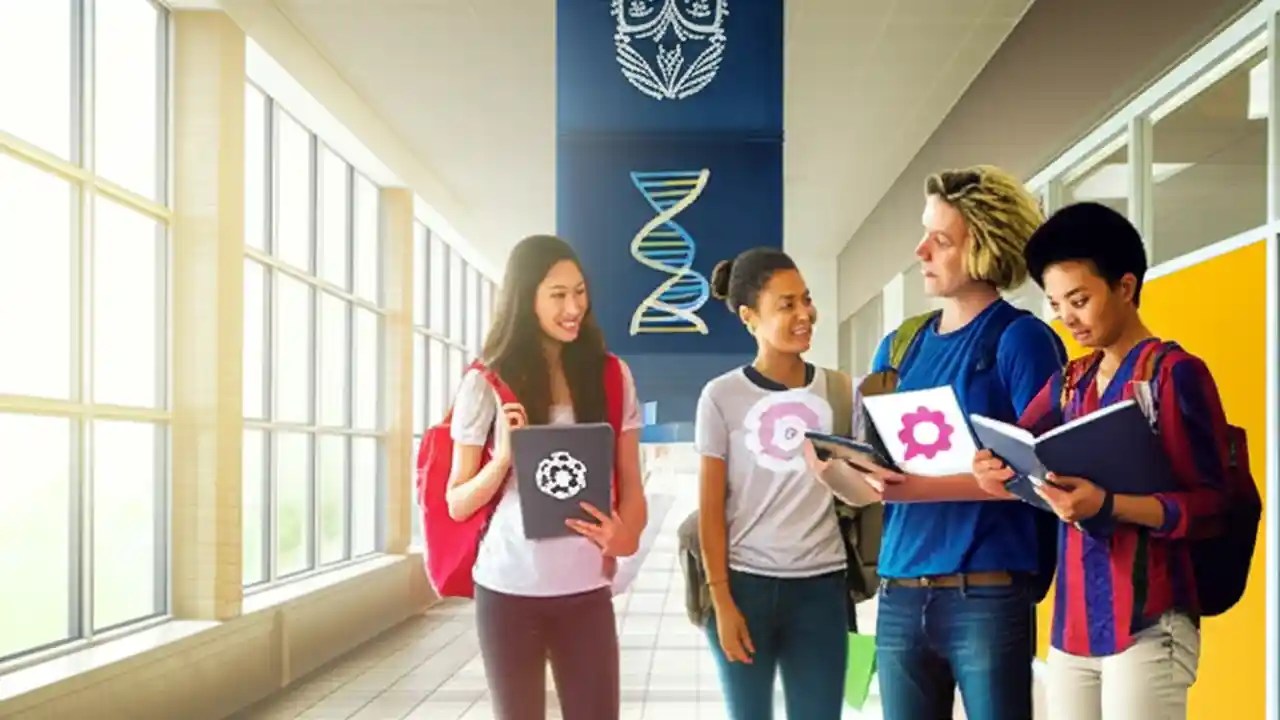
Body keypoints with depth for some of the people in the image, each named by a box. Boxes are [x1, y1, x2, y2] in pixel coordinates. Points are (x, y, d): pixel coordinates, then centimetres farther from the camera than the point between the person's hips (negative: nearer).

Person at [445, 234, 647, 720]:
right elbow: (458, 504, 1)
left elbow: (630, 483, 7)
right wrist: (503, 460, -18)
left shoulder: (612, 376, 2)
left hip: (586, 591, 1)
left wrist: (626, 534, -14)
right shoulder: (487, 384, -3)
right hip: (508, 591, -1)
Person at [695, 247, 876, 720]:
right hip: (746, 584, -2)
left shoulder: (837, 389, 4)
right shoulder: (722, 396, -4)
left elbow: (859, 480, 11)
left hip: (820, 585, 2)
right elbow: (711, 508, -3)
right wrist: (721, 600, -7)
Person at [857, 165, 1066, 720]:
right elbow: (868, 474, 12)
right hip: (899, 593, 5)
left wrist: (921, 489, -21)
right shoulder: (899, 345, 10)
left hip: (989, 594, -5)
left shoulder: (1021, 338, -5)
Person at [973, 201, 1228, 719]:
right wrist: (1000, 468, -8)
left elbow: (1209, 504, -9)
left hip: (1146, 627, -6)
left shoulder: (1177, 373, -6)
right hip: (1072, 624, 6)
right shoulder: (1070, 381, 13)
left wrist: (1106, 505, -24)